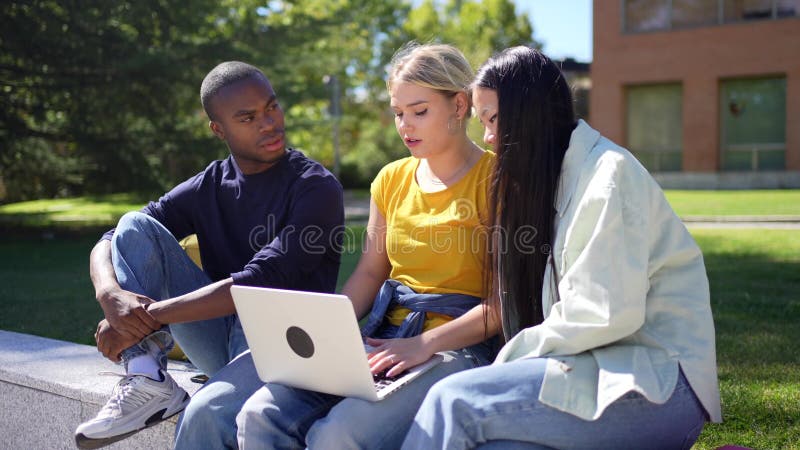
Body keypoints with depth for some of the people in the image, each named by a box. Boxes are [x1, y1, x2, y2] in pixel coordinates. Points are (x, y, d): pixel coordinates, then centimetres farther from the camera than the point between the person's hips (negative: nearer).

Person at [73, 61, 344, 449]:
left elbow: (261, 282, -22)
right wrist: (110, 294, -22)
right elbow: (107, 243, 3)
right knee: (136, 226, -10)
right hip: (218, 338, 6)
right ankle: (147, 383, -22)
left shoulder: (316, 188, -10)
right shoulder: (208, 187, 7)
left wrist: (150, 316, -24)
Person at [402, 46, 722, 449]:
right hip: (608, 369, 7)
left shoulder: (607, 173, -10)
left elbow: (605, 314, -18)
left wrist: (510, 359, -9)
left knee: (453, 401, -20)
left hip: (656, 381, -7)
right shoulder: (554, 178, 19)